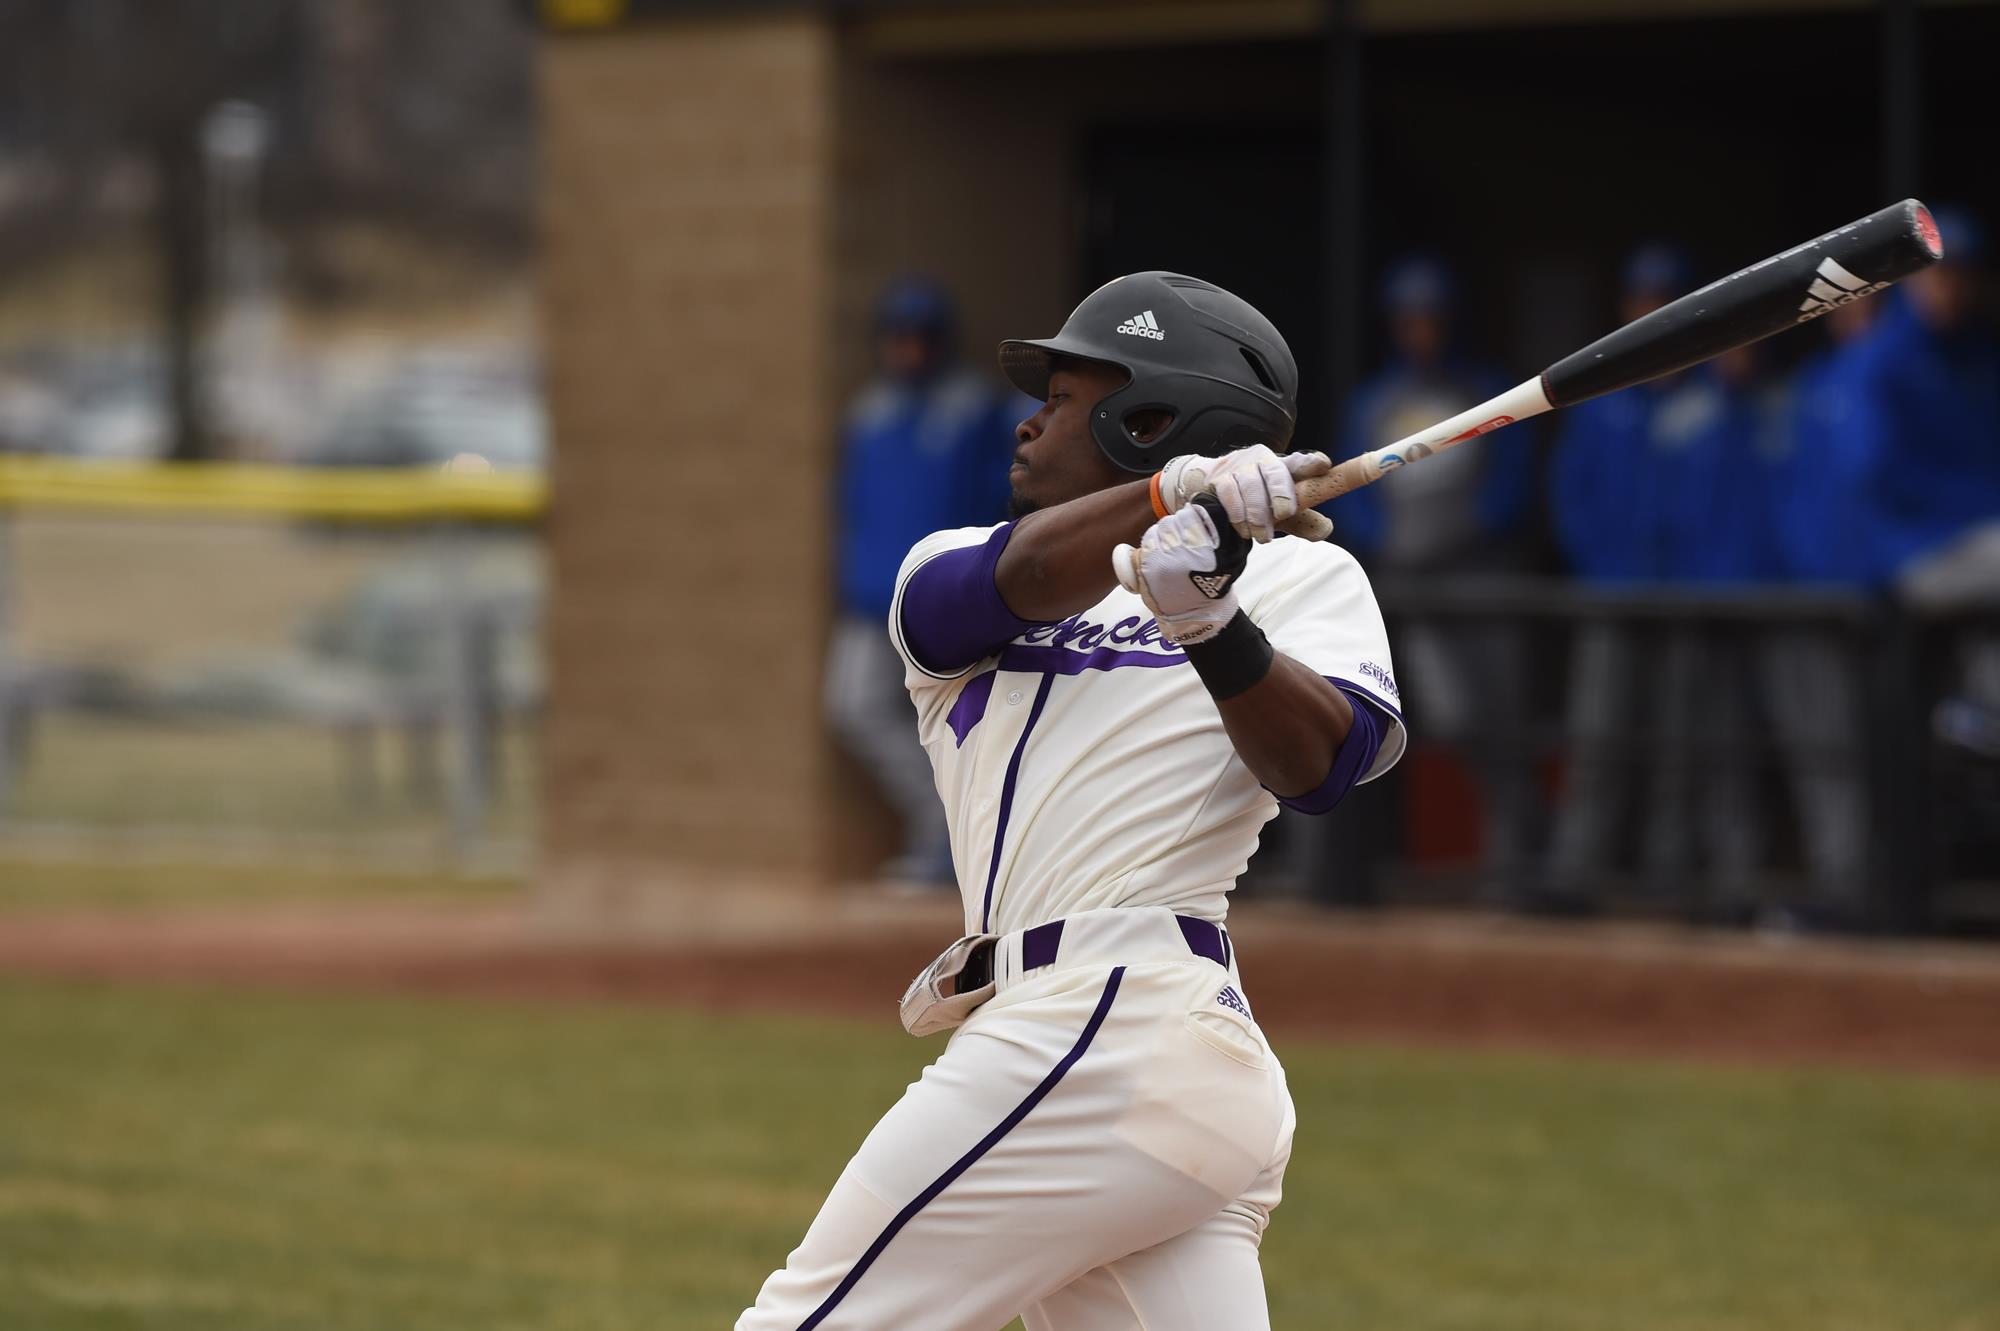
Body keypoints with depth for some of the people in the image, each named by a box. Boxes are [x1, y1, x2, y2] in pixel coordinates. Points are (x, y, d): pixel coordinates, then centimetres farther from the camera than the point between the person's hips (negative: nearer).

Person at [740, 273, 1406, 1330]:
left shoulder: (1298, 576, 9)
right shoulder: (946, 575, 22)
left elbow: (1320, 763, -8)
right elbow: (1015, 580, -2)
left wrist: (1216, 627, -26)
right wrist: (1178, 492, -20)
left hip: (1109, 1033, -6)